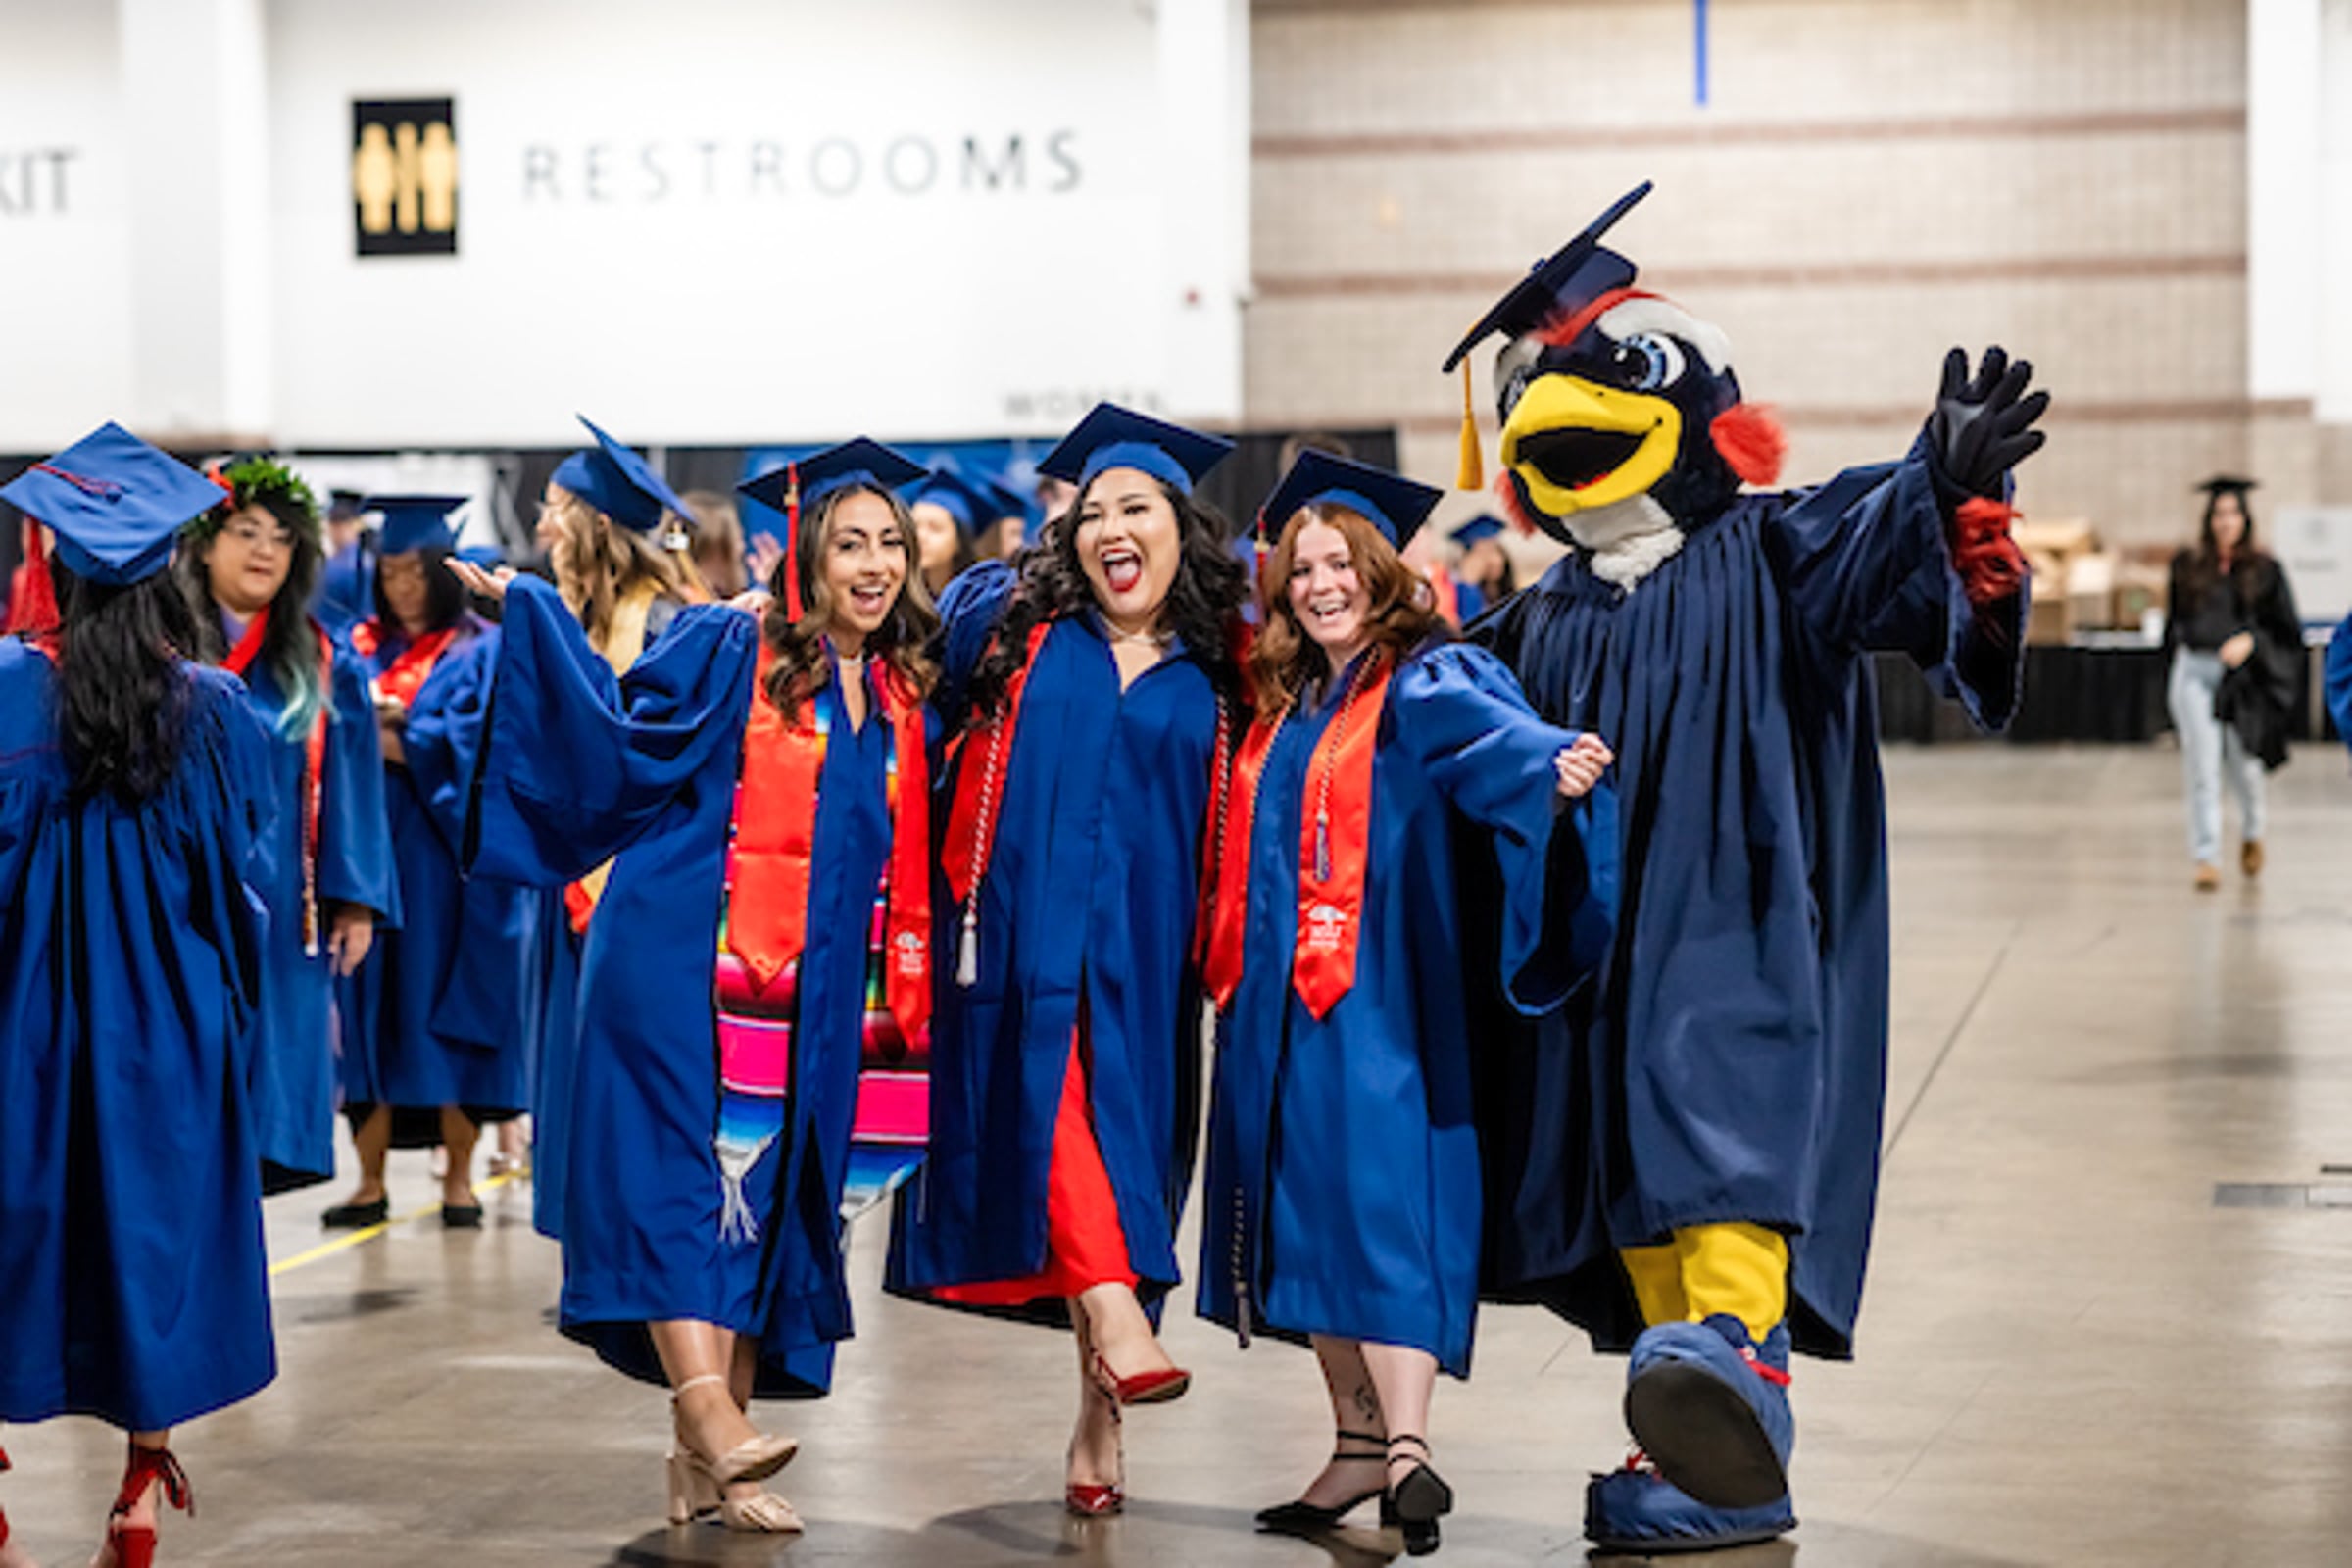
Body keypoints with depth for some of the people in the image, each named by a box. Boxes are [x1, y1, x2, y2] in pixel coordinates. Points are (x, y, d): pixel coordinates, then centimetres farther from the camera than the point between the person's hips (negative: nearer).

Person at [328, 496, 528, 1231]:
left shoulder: (482, 649, 4)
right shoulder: (362, 650, 15)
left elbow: (478, 740, -9)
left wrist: (396, 741, -13)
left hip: (446, 854, -3)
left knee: (446, 1010, -2)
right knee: (372, 1009, 1)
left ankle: (459, 1177, 4)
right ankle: (370, 1180, 5)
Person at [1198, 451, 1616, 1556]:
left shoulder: (1424, 685, -7)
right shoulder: (1284, 708, 16)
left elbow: (1490, 733, -27)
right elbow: (1251, 860, 23)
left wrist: (1553, 765, -46)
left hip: (1374, 995, -7)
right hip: (1282, 998, 7)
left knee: (1377, 1194, -16)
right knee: (1309, 1209, 8)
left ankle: (1406, 1447, -22)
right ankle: (1359, 1445, 14)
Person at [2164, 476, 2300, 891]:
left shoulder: (2264, 569, 2)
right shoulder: (2187, 566, 8)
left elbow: (2288, 629, 0)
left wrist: (2250, 641, -14)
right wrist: (2181, 645, 9)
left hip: (2243, 679, -1)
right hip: (2194, 673, 1)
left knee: (2243, 766, 6)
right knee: (2203, 767, -8)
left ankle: (2251, 832, 37)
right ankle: (2206, 859, -7)